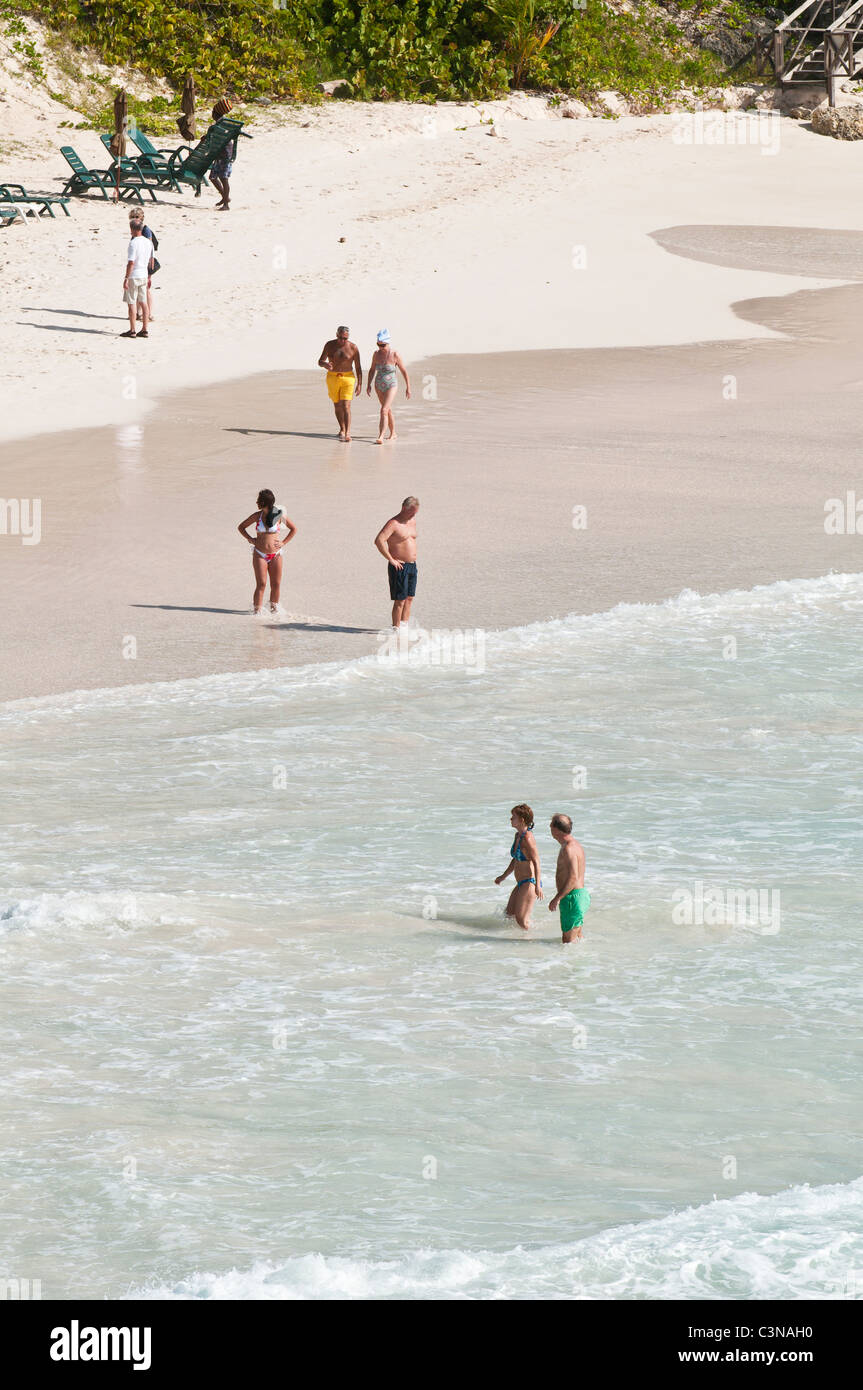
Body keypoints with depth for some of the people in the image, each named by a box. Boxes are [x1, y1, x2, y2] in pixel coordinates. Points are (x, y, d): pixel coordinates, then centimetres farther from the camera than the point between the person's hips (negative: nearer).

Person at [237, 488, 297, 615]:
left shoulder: (279, 516, -2)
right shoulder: (257, 515, 1)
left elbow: (293, 529, 12)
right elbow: (241, 527, 14)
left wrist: (284, 543, 3)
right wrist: (250, 539, 1)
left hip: (275, 555, 1)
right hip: (260, 555, -1)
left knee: (276, 584, 2)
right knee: (261, 584, -9)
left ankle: (274, 608, 17)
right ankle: (257, 610, -5)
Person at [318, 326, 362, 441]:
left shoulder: (353, 348, -8)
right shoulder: (329, 345, -3)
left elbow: (358, 367, -2)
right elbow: (320, 361, 0)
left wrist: (359, 383, -6)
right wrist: (325, 364, -25)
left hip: (347, 378, -3)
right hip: (332, 378, 3)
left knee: (346, 406, -14)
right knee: (337, 406, 13)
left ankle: (347, 434, -20)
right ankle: (342, 429, 33)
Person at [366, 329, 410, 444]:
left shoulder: (394, 355, -16)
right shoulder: (377, 353, -2)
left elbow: (404, 371, -7)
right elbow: (372, 370, 11)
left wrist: (408, 387, -2)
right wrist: (369, 385, 5)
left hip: (391, 386, -6)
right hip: (379, 386, 6)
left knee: (384, 410, -18)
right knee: (388, 410, 19)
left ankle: (380, 437, -23)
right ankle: (393, 433, 34)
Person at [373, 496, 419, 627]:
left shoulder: (412, 521, 11)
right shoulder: (393, 523, -14)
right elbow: (379, 540, -25)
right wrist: (391, 560, -22)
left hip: (412, 566, 8)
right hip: (399, 567, -8)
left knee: (409, 598, 11)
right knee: (400, 600, -5)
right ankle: (396, 628, 1)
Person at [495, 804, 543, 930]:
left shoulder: (527, 838, -18)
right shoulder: (518, 835, 11)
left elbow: (536, 862, -24)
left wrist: (537, 885, -31)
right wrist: (503, 877, 33)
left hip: (530, 883, -10)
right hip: (521, 884, 10)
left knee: (522, 920, -8)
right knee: (509, 913, 15)